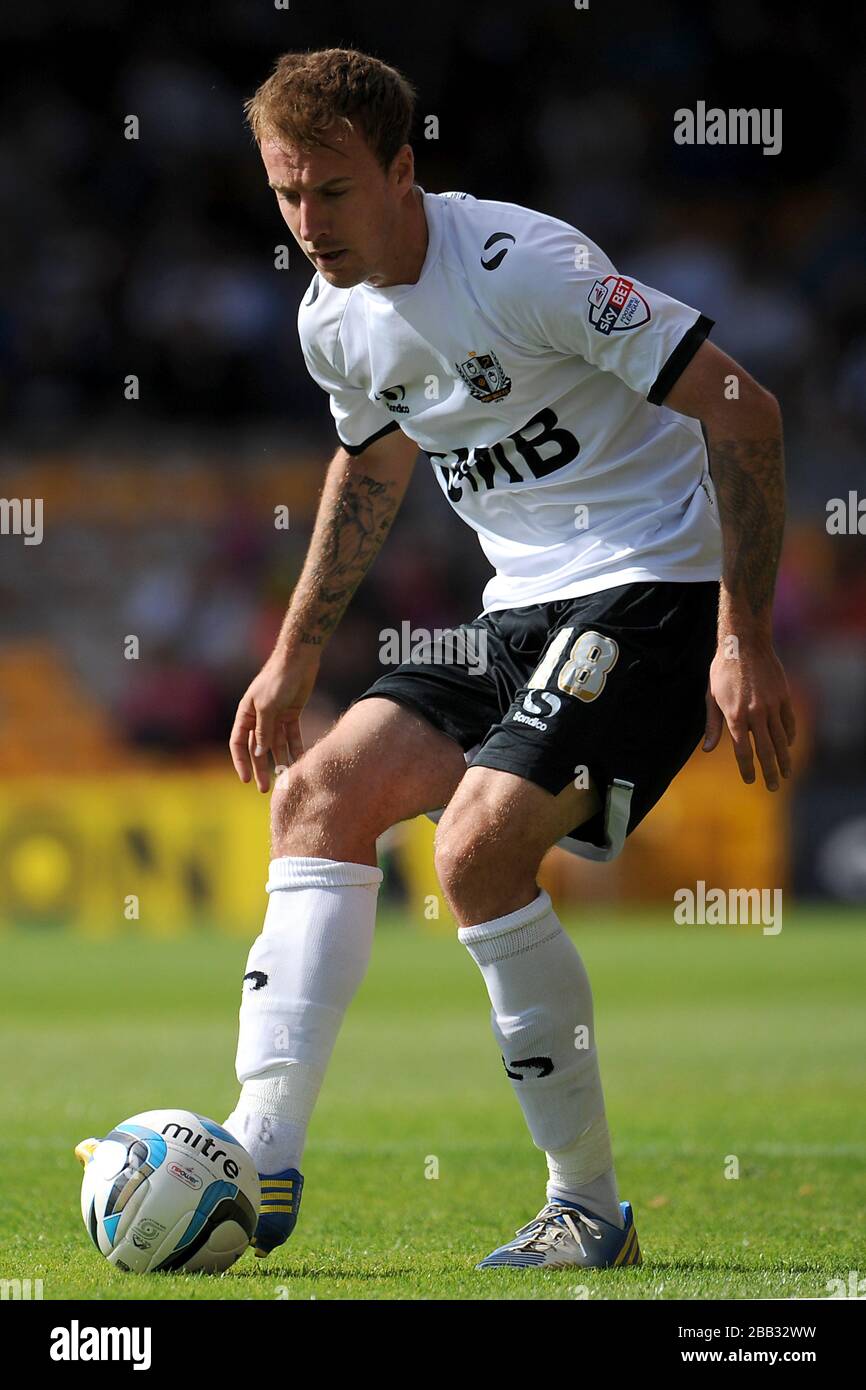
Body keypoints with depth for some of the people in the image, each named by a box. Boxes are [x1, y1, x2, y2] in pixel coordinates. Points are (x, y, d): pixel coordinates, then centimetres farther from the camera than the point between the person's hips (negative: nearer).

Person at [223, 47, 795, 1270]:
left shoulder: (522, 265, -20)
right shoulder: (334, 321, 5)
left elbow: (740, 409, -20)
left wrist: (745, 642, -22)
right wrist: (295, 658, 27)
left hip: (651, 585, -8)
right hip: (523, 612, 9)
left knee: (479, 846, -22)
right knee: (319, 791, -4)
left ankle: (590, 1211, -9)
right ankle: (262, 1163, -9)